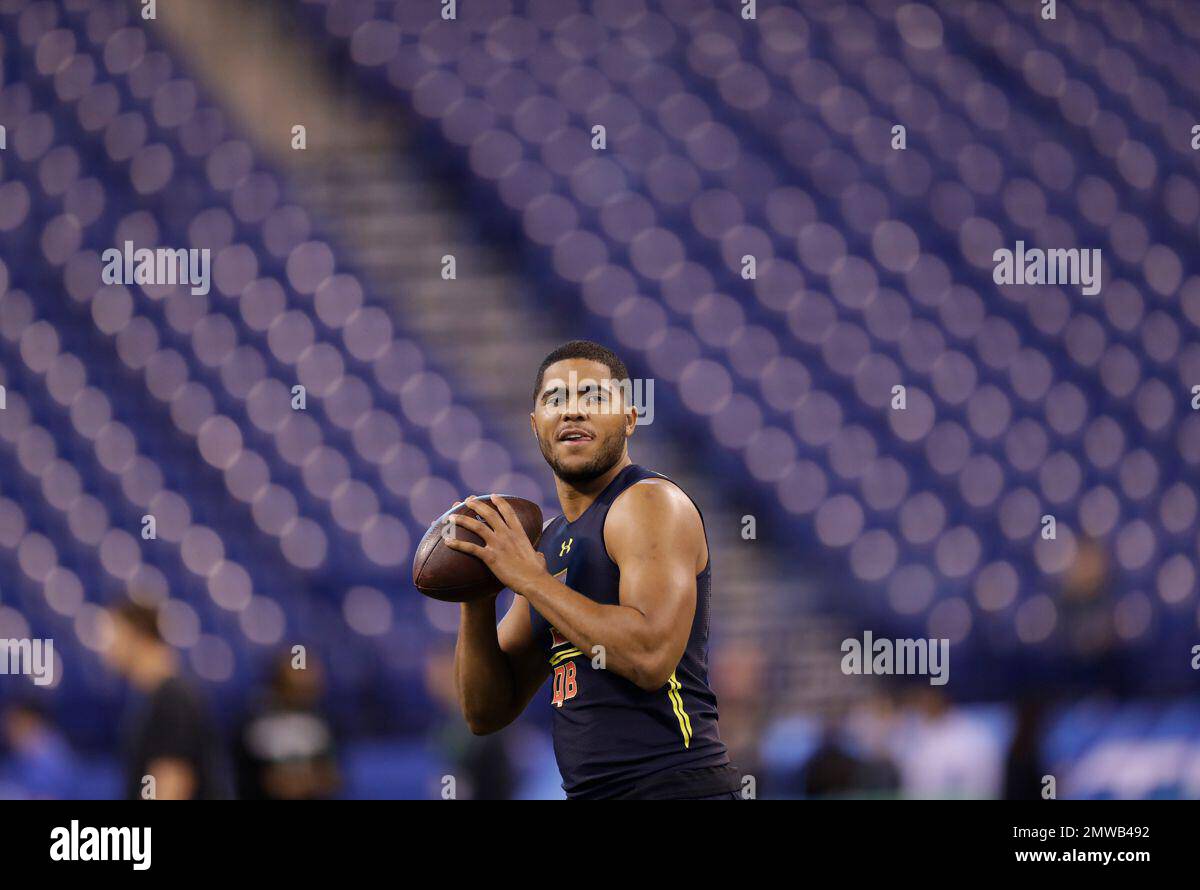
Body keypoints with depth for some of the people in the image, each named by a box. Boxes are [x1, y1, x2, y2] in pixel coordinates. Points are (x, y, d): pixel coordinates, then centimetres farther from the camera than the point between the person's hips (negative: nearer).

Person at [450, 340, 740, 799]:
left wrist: (528, 578, -14)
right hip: (590, 791, 7)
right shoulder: (550, 544, 16)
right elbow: (487, 712, 16)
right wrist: (475, 599, 1)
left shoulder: (650, 502, -6)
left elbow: (651, 656, -21)